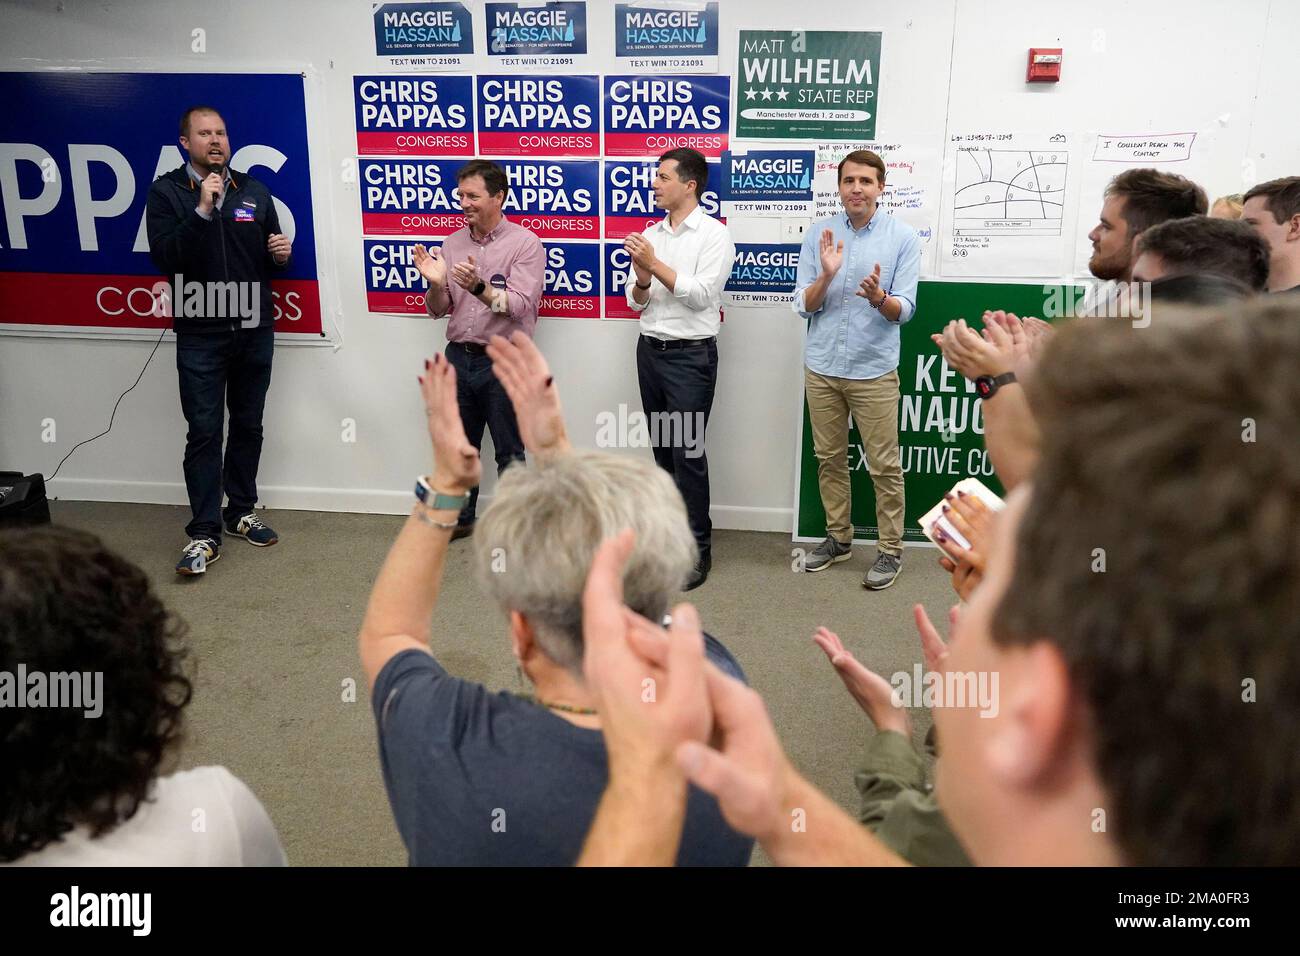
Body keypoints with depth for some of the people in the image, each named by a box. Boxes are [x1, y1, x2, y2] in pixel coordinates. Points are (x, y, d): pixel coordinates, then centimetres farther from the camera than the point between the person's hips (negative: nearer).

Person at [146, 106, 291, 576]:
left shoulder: (253, 190, 8)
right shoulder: (167, 192, -2)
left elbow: (272, 259, 15)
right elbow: (164, 256, -15)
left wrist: (281, 253, -8)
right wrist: (203, 210, -22)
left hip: (256, 330, 4)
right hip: (201, 334, -3)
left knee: (248, 426, 12)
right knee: (204, 432, -3)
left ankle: (240, 512, 26)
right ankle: (204, 533, 2)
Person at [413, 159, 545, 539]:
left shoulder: (524, 243, -8)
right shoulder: (453, 243, 7)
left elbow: (520, 306, -18)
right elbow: (437, 310, 7)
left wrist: (479, 287, -33)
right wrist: (436, 283, -14)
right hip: (459, 357, 5)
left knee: (509, 452, 7)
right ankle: (460, 517, 31)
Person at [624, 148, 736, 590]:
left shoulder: (714, 235, -6)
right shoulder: (651, 234, 11)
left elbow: (702, 295, -17)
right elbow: (636, 302, 10)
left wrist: (654, 264, -18)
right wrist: (642, 278, -12)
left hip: (690, 354, -6)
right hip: (650, 349, 6)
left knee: (688, 451, -6)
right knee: (662, 449, 12)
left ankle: (698, 549, 3)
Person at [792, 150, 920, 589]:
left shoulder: (903, 237, -5)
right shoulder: (819, 233, 1)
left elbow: (904, 310, -8)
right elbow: (804, 304, -1)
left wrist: (878, 296, -29)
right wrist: (827, 275, -21)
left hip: (874, 370, -3)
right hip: (821, 367, 3)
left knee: (884, 465, 2)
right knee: (829, 458, 14)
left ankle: (891, 549, 15)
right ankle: (838, 537, 29)